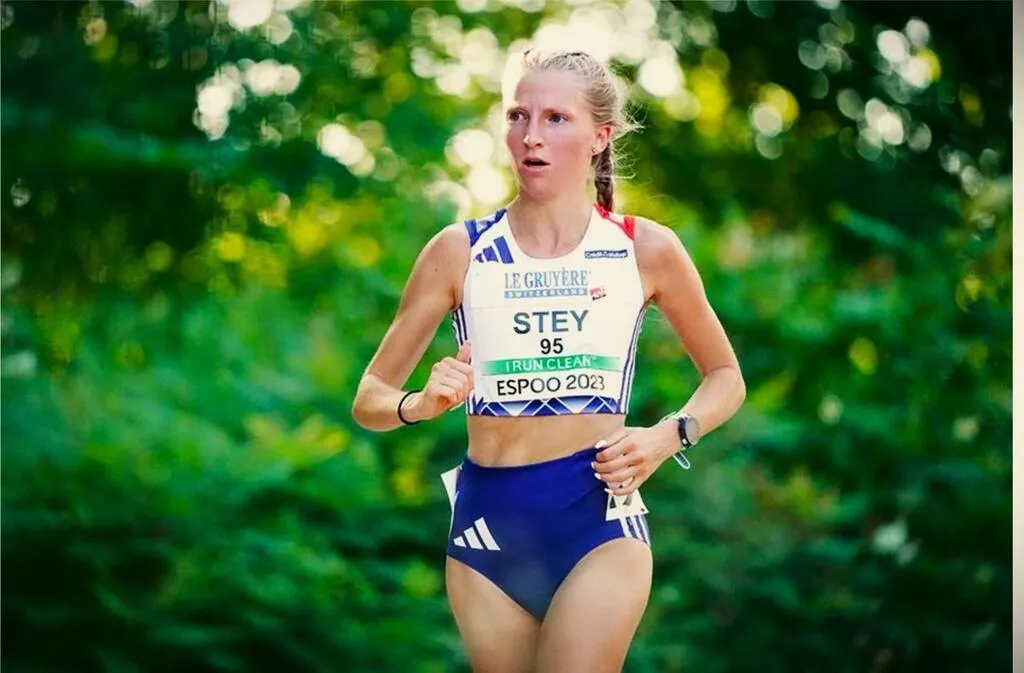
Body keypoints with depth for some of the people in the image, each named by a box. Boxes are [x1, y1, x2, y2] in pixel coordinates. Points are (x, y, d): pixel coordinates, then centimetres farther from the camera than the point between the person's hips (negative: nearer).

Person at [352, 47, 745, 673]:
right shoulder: (460, 250, 0)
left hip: (600, 516, -2)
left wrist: (669, 436, -6)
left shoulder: (646, 249, 0)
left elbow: (726, 378, 13)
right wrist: (420, 405, -19)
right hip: (487, 519, 2)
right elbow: (369, 399, 4)